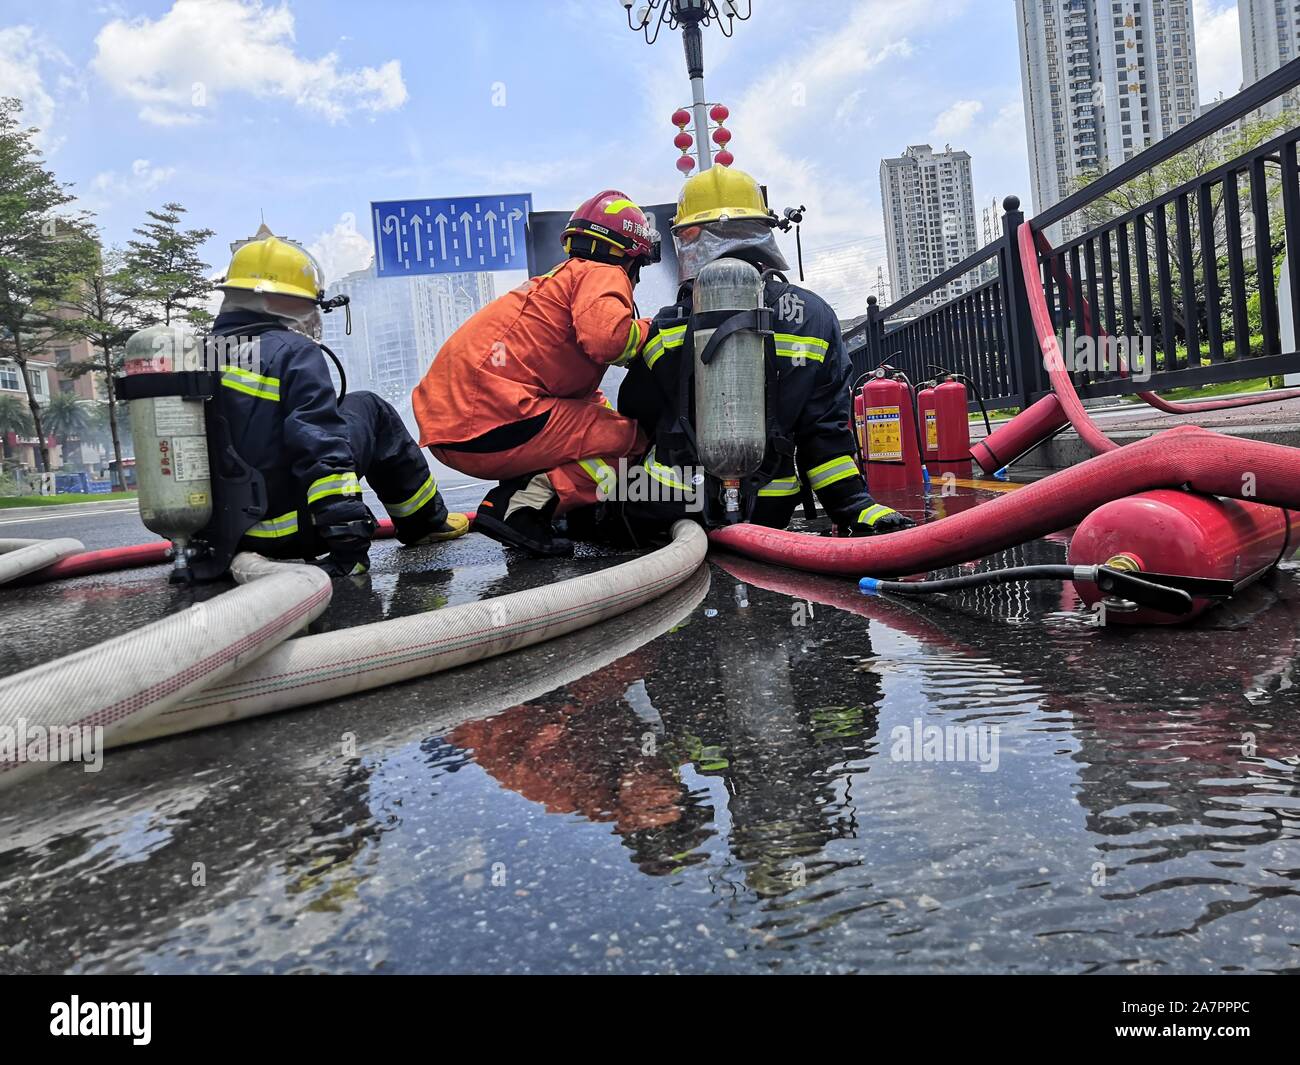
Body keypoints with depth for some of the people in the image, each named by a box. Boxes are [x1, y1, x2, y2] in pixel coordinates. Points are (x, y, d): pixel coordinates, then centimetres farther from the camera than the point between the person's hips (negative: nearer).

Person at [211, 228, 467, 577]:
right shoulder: (293, 352, -13)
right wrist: (349, 540, -20)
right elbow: (321, 448, -21)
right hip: (293, 530, -7)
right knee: (369, 410, 11)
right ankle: (425, 521, 21)